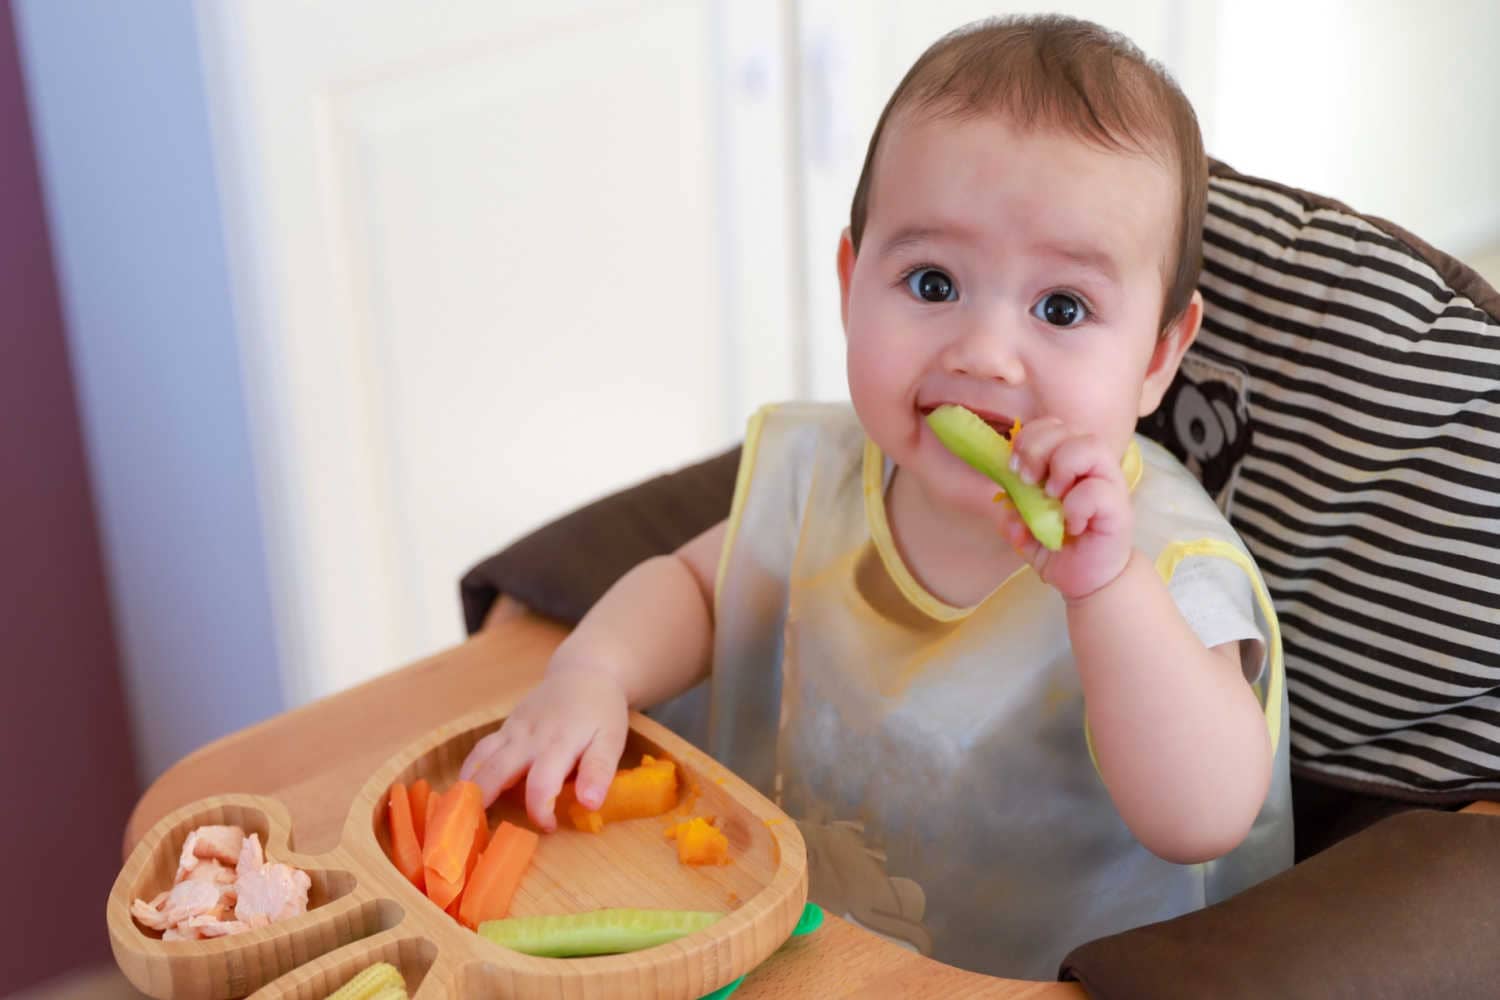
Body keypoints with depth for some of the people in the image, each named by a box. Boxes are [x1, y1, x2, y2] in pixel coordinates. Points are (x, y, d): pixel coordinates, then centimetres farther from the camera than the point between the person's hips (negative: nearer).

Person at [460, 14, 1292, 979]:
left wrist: (1105, 584, -40)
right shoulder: (821, 472, -3)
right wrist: (591, 674, -7)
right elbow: (694, 586, 13)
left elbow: (1203, 822, -29)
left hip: (1057, 975, -3)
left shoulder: (1164, 560, -18)